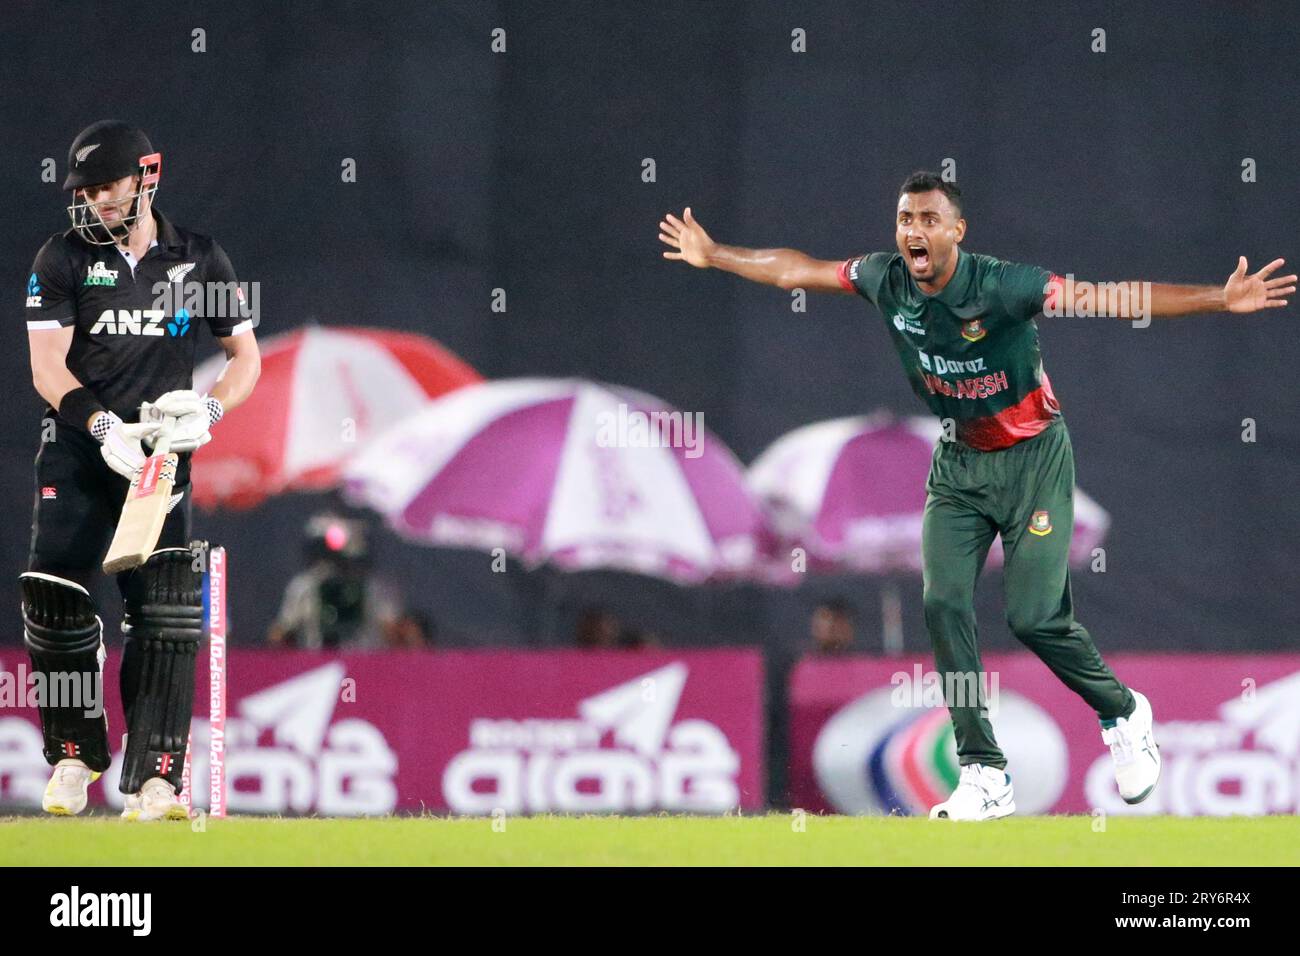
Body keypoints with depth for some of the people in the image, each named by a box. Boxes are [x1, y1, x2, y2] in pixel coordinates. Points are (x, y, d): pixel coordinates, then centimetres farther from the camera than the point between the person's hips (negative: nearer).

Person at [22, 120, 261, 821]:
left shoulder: (199, 261, 6)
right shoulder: (63, 259, 3)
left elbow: (245, 356, 12)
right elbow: (46, 368, -4)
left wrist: (209, 410, -9)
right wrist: (102, 425, -20)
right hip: (78, 446, 0)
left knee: (167, 612, -12)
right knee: (54, 598, -10)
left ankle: (153, 779, -12)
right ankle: (75, 755, 10)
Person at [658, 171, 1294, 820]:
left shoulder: (1001, 287, -26)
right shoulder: (886, 281, -10)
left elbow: (1109, 300, -34)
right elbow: (795, 271, 7)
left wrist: (1220, 300, -43)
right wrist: (712, 255, 18)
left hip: (1032, 459, -5)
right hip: (958, 463, 5)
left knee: (1034, 616, -12)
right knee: (944, 603, -10)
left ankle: (1123, 714, 18)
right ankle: (984, 776, -6)